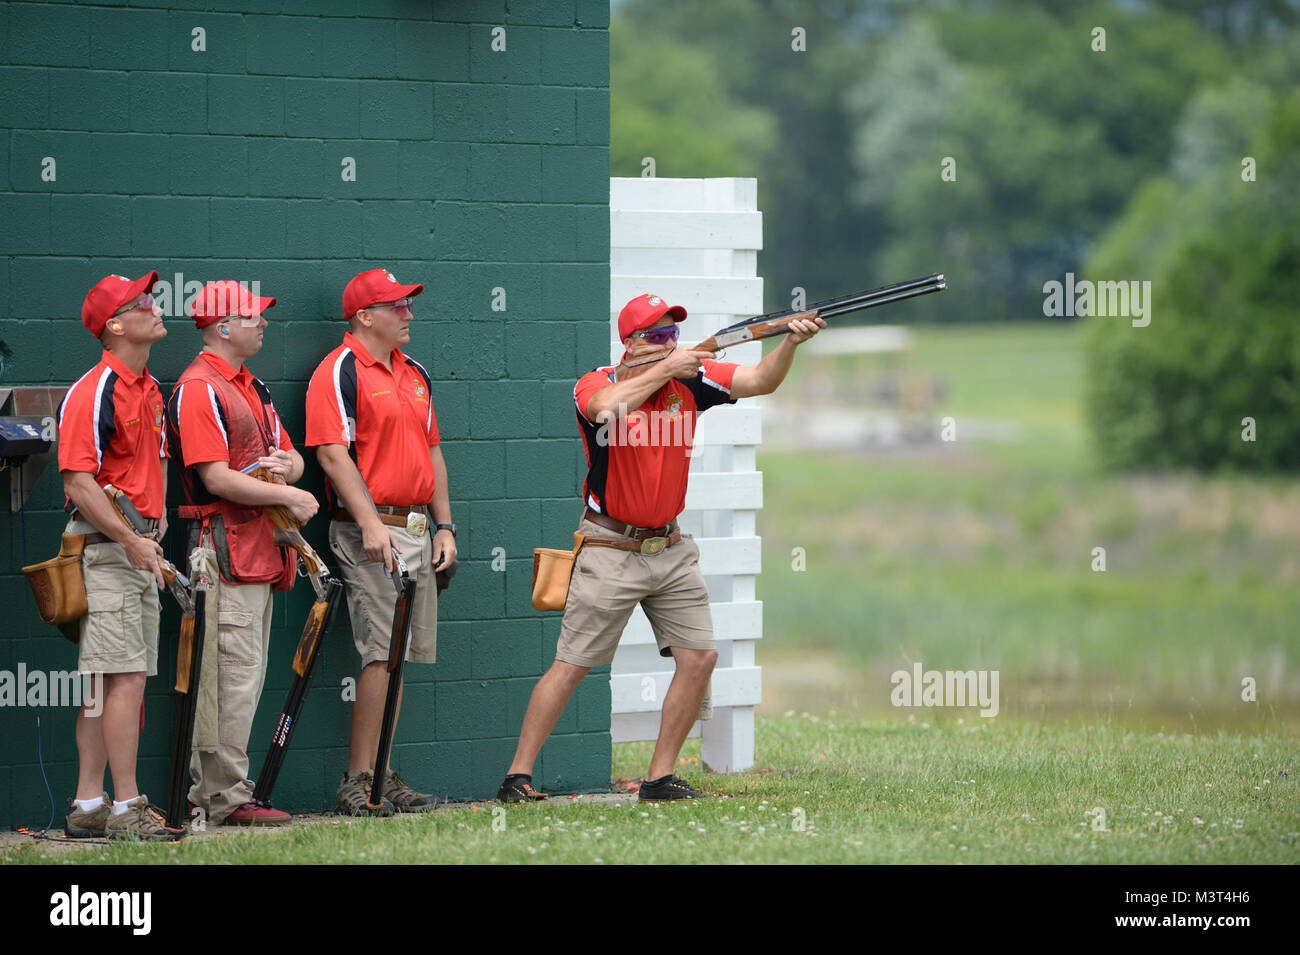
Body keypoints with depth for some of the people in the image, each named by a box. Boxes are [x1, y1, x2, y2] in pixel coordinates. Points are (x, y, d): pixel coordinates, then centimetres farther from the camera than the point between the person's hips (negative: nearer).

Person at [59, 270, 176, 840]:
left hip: (139, 545, 9)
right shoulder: (94, 392, -14)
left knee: (115, 681, 10)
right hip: (105, 544, -9)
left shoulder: (148, 389, 16)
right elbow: (79, 480, -19)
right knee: (125, 676, -12)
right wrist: (130, 540, -22)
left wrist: (158, 518, 14)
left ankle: (89, 806, 13)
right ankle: (126, 809, -12)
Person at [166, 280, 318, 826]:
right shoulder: (199, 389, -11)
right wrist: (289, 496, -15)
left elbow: (291, 457, 22)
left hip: (263, 550, 10)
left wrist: (285, 463, -2)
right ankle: (225, 798, -9)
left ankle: (206, 793, 15)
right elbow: (217, 478, -19)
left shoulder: (251, 387, 20)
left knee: (247, 678, 11)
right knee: (233, 673, -11)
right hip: (226, 546, -10)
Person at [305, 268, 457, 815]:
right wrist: (371, 523, -22)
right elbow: (333, 454, -15)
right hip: (370, 530, -8)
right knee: (383, 653, -13)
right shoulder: (339, 372, -7)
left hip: (417, 531, 8)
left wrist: (444, 525, 15)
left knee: (396, 656, 8)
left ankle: (381, 775, 12)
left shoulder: (415, 374, 18)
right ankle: (358, 782, -12)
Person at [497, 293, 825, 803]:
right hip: (611, 551, -5)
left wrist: (790, 342, -28)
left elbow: (760, 381, -10)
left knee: (699, 657, -1)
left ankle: (660, 777, 8)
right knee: (570, 665, -5)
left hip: (669, 550, 5)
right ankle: (517, 777, 1)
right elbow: (608, 406, -37)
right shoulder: (596, 385, -12)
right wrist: (665, 369, -33)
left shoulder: (689, 380, -1)